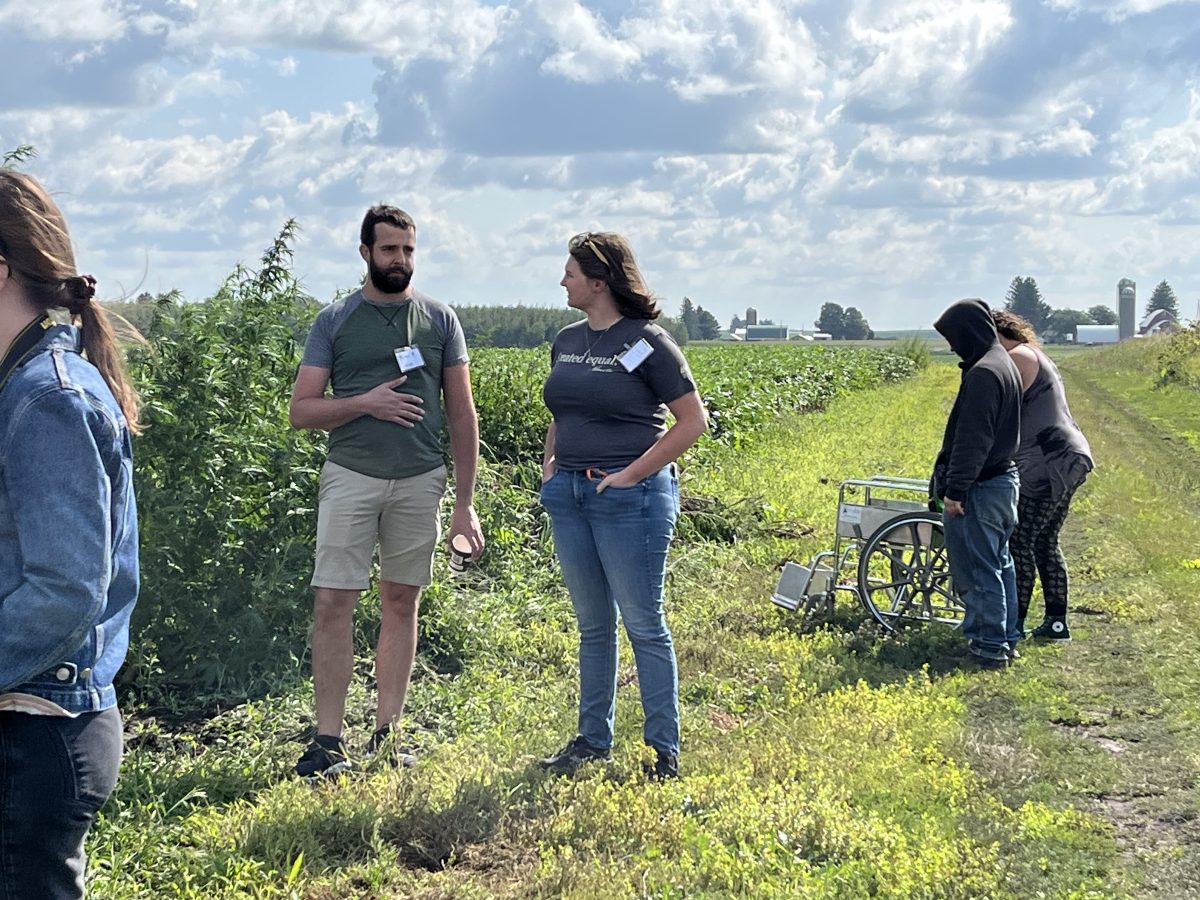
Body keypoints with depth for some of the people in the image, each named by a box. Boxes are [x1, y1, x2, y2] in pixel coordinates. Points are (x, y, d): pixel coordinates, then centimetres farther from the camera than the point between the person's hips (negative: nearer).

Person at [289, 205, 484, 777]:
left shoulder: (440, 320, 9)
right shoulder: (334, 321, 6)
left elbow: (462, 415, 8)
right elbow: (301, 410, 3)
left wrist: (465, 502, 3)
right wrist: (363, 403, -14)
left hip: (420, 481, 1)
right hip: (351, 477, -1)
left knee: (402, 604, 7)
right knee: (332, 604, -6)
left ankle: (387, 736, 15)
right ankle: (328, 741, 0)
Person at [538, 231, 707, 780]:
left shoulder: (646, 342, -9)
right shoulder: (567, 341, 13)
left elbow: (693, 420, -10)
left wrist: (633, 472, -14)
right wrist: (549, 460, 8)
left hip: (629, 497, -7)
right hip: (569, 495, 7)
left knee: (643, 625, -1)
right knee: (593, 624, 14)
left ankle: (665, 749, 7)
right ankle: (593, 740, 23)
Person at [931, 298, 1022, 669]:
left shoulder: (982, 373, -20)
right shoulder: (1005, 364, 13)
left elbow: (972, 439, -23)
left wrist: (955, 490, -20)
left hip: (980, 488, -11)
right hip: (1004, 478, 11)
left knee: (977, 571, -3)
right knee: (999, 564, 17)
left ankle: (989, 646, 2)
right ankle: (1006, 638, 25)